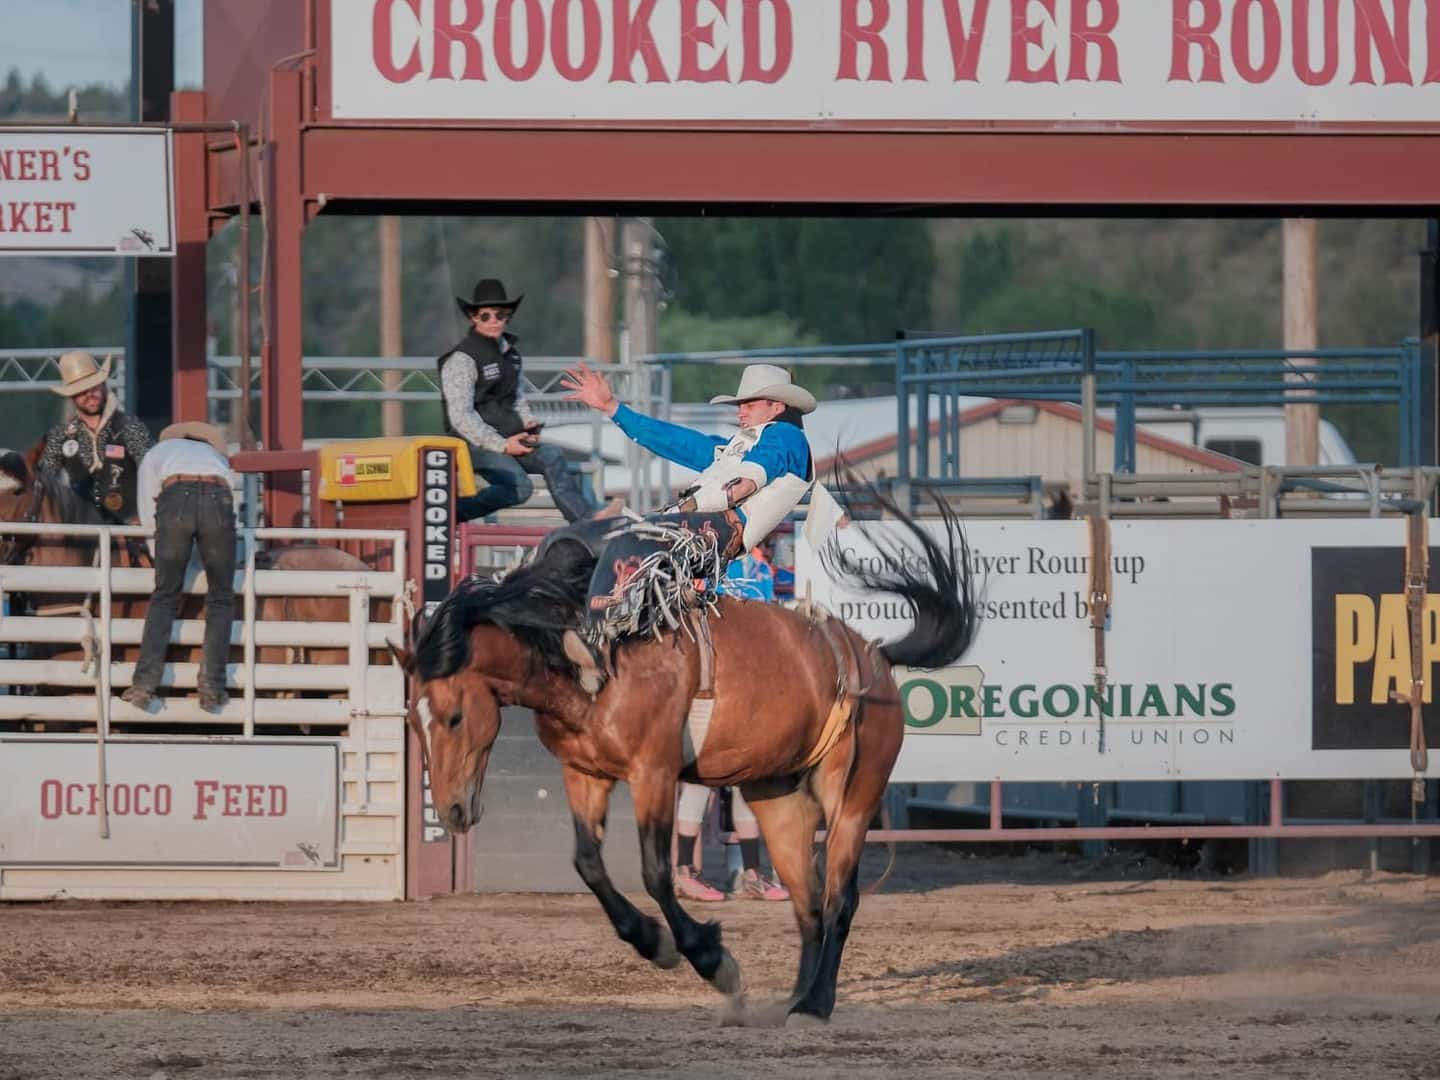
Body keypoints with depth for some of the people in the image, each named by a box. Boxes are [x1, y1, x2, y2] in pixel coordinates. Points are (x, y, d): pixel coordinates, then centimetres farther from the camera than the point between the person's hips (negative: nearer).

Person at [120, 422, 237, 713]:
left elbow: (147, 519, 27)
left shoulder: (156, 454, 34)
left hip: (175, 503, -1)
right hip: (218, 503, 1)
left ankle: (145, 683, -2)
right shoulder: (217, 456, 40)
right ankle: (211, 687, 2)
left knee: (164, 598, 10)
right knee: (221, 599, 12)